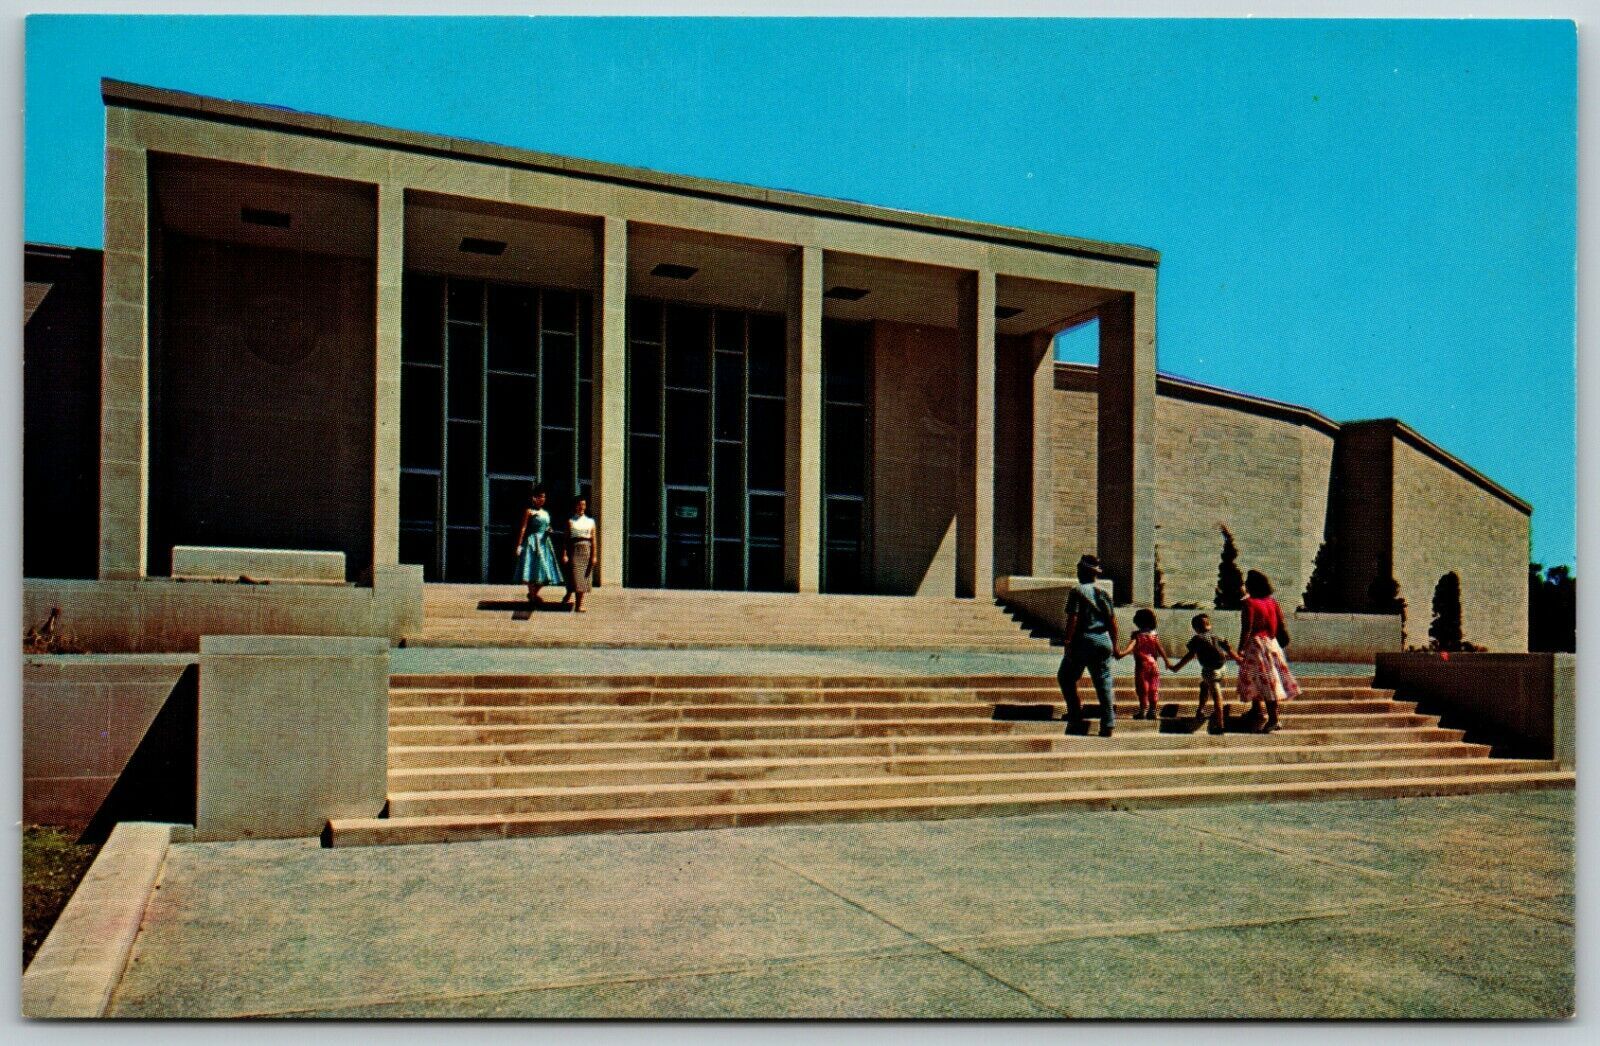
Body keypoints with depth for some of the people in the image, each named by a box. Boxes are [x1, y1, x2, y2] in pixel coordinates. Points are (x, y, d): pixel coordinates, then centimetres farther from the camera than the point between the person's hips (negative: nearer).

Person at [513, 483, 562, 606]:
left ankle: (533, 593, 20)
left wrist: (549, 531, 3)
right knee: (533, 569, -6)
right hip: (533, 542, -7)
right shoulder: (529, 511, -3)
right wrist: (519, 545, -15)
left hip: (544, 542, 7)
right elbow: (523, 528, -8)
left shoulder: (546, 513, 17)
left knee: (546, 572, 4)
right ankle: (533, 597, 2)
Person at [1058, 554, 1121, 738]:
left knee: (1066, 678, 11)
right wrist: (1114, 645, 15)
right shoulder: (1103, 593, 10)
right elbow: (1113, 621, 9)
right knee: (1103, 683, 6)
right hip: (1103, 641, 5)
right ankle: (1108, 724, 2)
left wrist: (1068, 642, -12)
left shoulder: (1077, 591, -7)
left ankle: (1076, 718, 4)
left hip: (1083, 640, -5)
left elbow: (1072, 619, -14)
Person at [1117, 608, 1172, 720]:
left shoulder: (1137, 635, -6)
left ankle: (1143, 710, -1)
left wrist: (1123, 653, -36)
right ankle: (1152, 710, 10)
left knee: (1142, 688, 1)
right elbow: (1160, 649, 3)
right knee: (1153, 688, 8)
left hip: (1142, 665, -3)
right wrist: (1167, 661, 11)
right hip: (1154, 665, 3)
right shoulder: (1154, 635, 4)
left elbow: (1132, 645, -23)